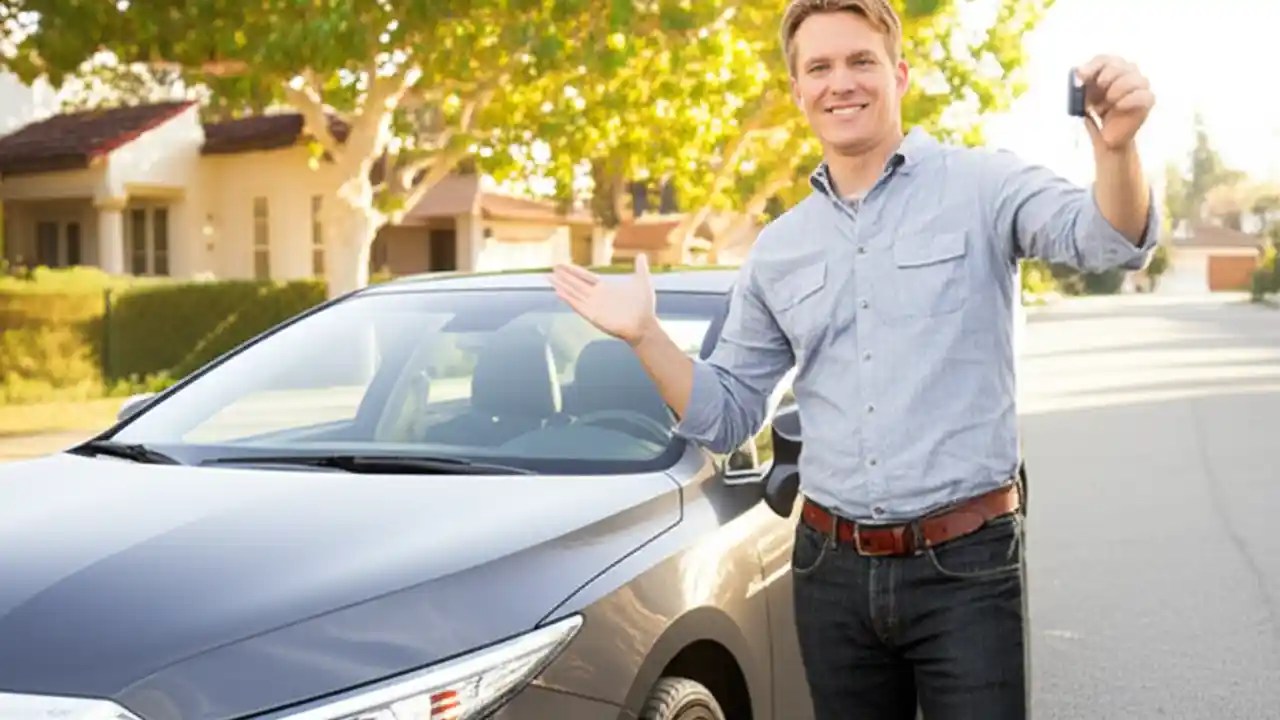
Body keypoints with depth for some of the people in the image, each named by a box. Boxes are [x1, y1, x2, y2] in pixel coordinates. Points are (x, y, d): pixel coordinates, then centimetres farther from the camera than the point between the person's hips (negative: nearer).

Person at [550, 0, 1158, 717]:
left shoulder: (980, 185, -2)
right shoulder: (777, 249, 11)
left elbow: (1111, 239, -19)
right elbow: (725, 417, 13)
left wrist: (1116, 147, -40)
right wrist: (645, 335, -2)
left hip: (964, 567, -4)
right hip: (831, 569, 4)